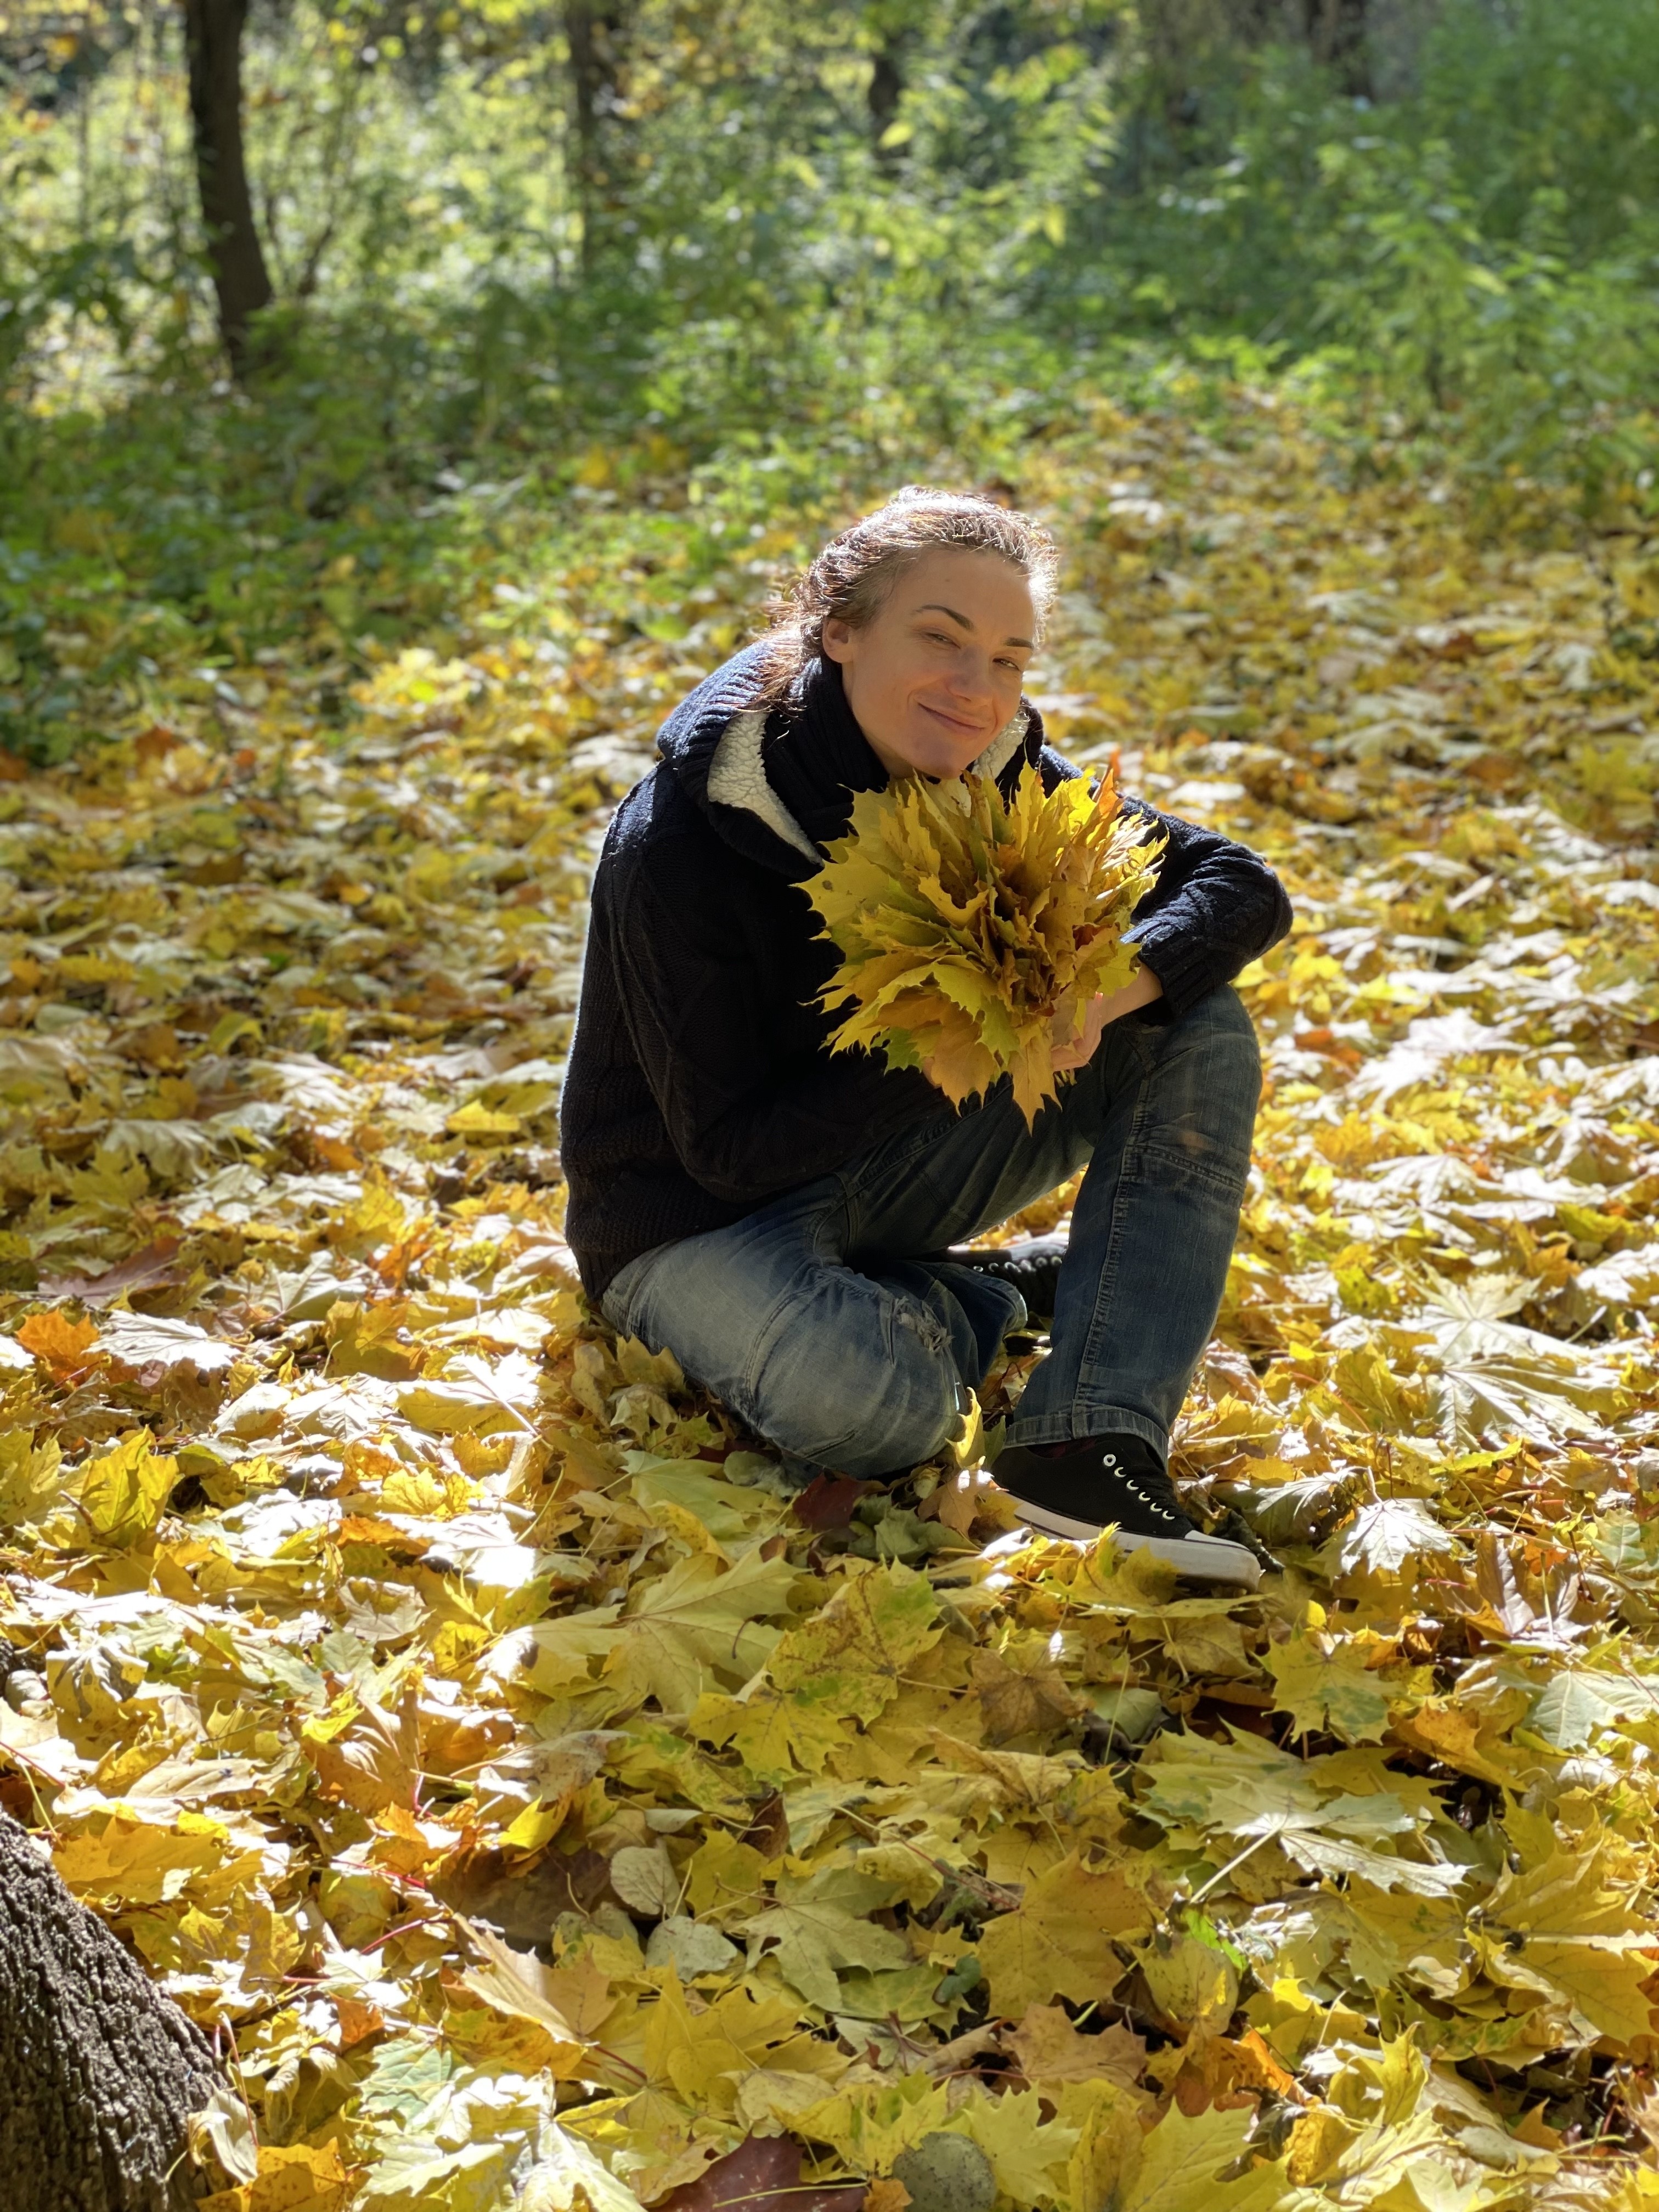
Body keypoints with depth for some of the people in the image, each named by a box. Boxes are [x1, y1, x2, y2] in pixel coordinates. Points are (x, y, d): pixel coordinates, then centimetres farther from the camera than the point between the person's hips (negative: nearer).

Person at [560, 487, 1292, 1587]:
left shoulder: (995, 778, -10)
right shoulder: (676, 847, -26)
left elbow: (1242, 888, -9)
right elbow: (730, 1151, -23)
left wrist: (1111, 986, -30)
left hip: (890, 1165, 6)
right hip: (701, 1212, -6)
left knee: (1201, 1031, -13)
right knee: (871, 1400, -39)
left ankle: (1089, 1448, -24)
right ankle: (994, 1296, -2)